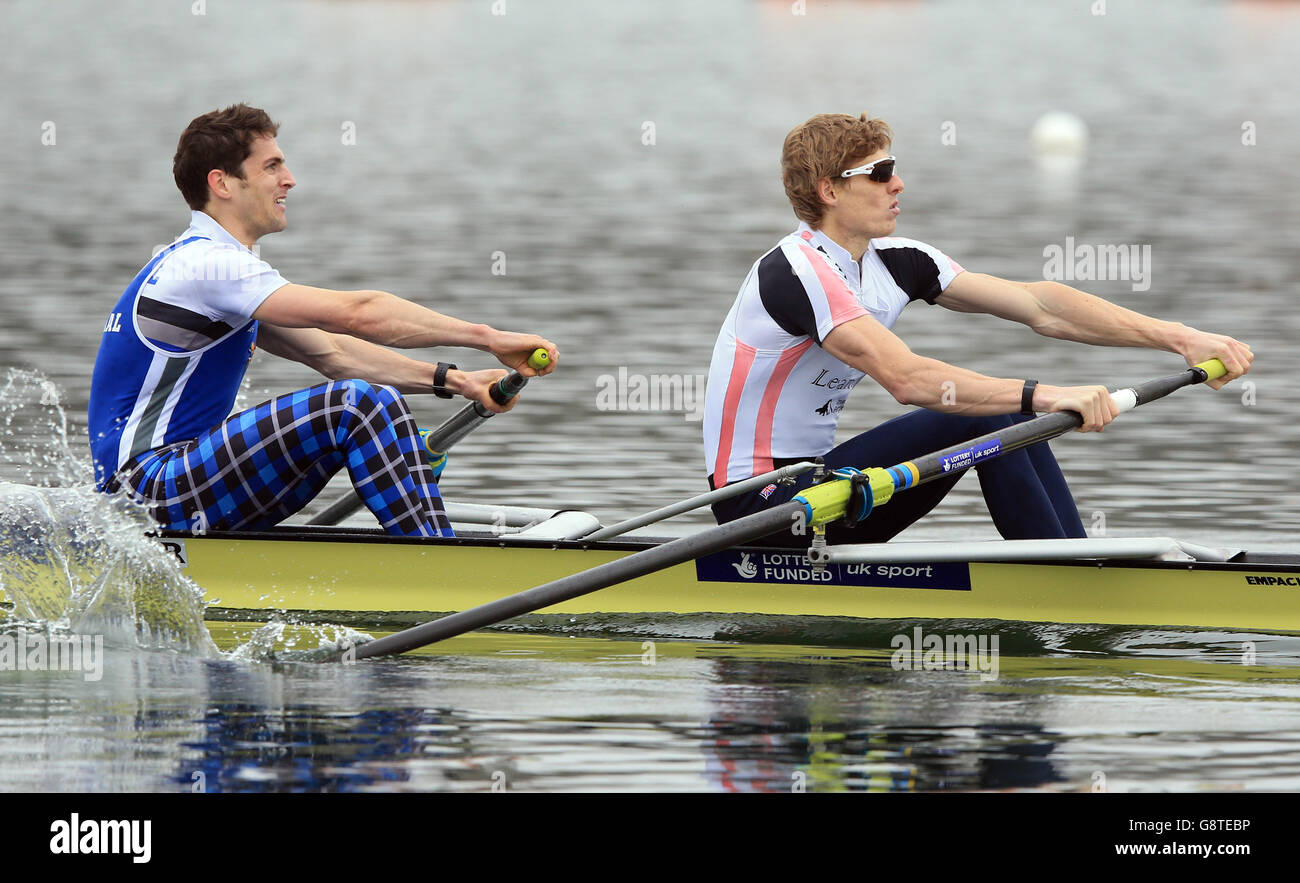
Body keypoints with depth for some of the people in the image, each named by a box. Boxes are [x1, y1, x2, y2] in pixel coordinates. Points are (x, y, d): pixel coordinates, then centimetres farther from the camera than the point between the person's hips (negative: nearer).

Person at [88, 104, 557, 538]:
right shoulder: (207, 265, -16)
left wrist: (455, 381, 7)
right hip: (148, 493, -11)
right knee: (359, 404, -22)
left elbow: (329, 352, 17)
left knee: (381, 406, 9)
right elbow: (357, 313, -23)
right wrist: (488, 337, -20)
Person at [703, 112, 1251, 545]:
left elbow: (1039, 306, 1)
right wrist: (1042, 397, -40)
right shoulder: (797, 272, -21)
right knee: (988, 419, -19)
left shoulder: (893, 262, 6)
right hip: (759, 505, -10)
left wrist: (1179, 338, -7)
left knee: (1013, 409, 2)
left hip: (809, 477, 10)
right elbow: (906, 378, -33)